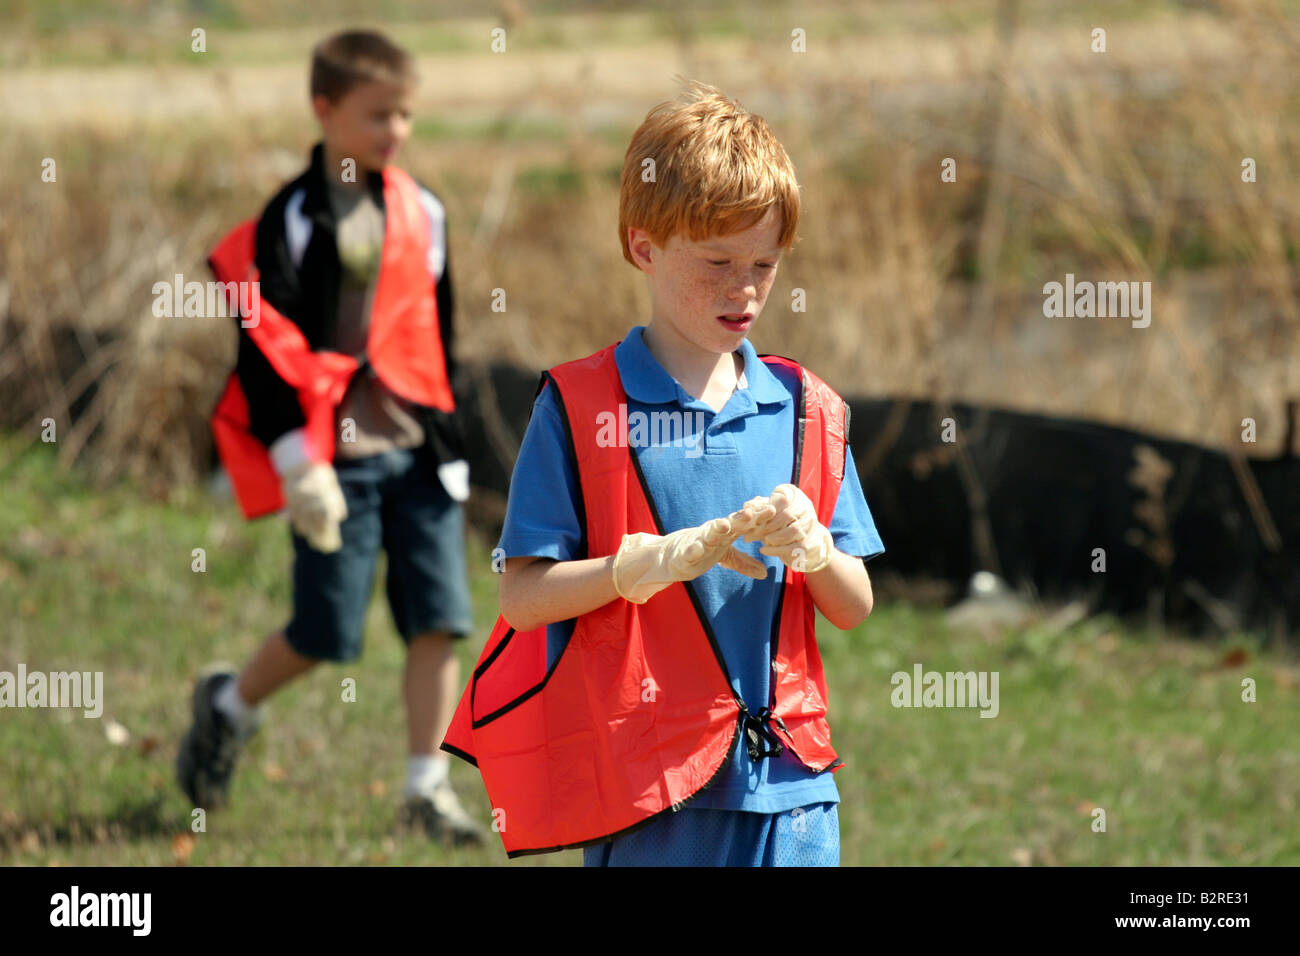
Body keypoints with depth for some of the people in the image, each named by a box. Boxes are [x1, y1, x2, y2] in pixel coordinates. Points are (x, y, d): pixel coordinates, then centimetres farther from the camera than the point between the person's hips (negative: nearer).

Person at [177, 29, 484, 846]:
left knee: (439, 622, -3)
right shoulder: (294, 221, -7)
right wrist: (299, 464, -15)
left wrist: (451, 441, 17)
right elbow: (267, 349, -10)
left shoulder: (421, 212, 10)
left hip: (419, 452, 5)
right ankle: (231, 706, 27)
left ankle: (428, 787, 4)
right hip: (338, 457, -5)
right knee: (328, 633, -1)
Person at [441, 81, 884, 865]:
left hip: (788, 786, 3)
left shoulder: (806, 410, 11)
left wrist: (815, 551, -10)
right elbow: (523, 597, -7)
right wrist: (666, 558, -18)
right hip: (649, 789, -3)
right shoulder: (578, 405, -1)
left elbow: (855, 609, 11)